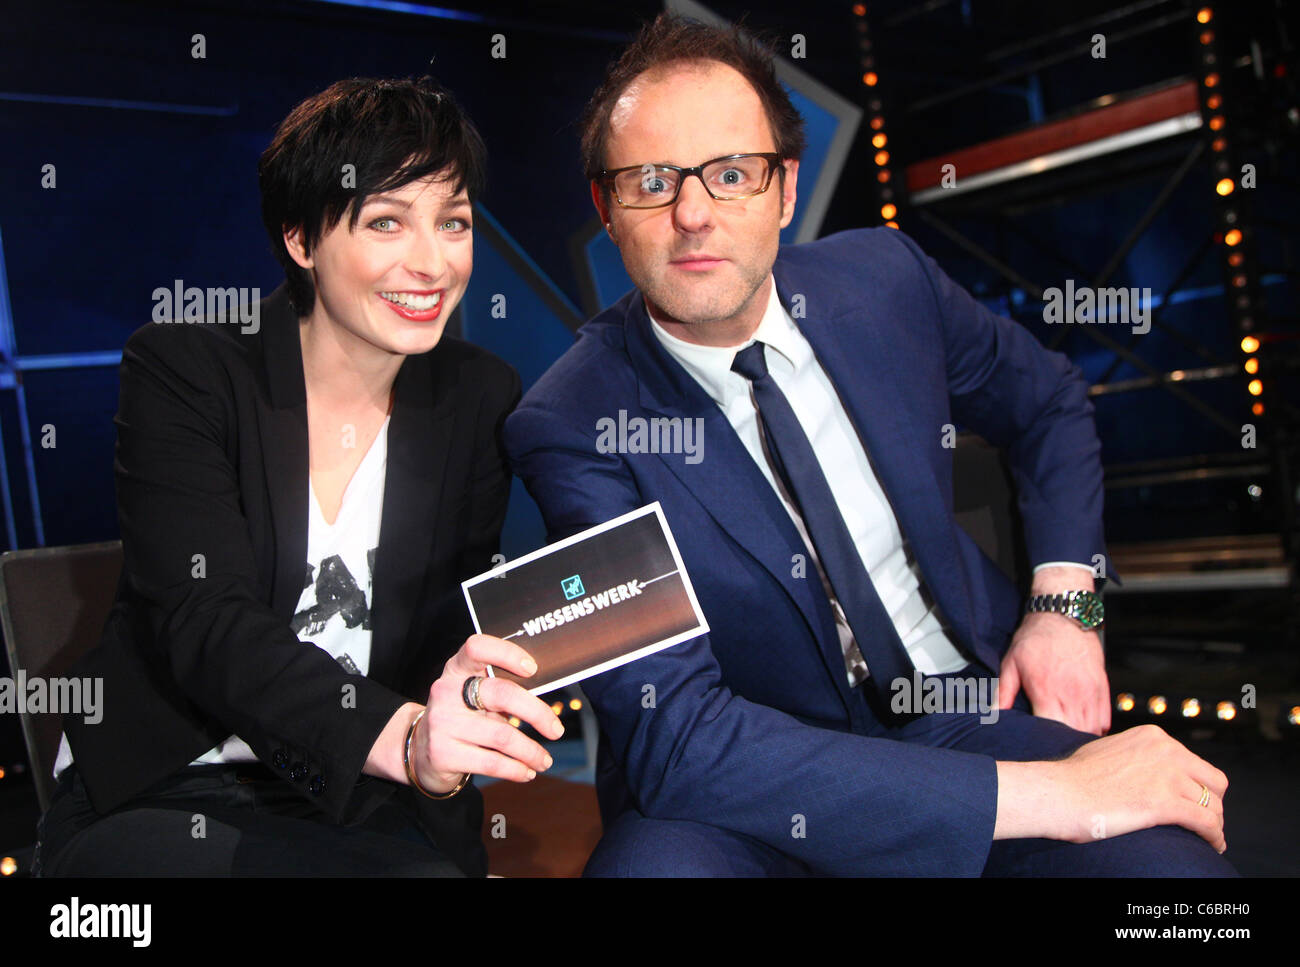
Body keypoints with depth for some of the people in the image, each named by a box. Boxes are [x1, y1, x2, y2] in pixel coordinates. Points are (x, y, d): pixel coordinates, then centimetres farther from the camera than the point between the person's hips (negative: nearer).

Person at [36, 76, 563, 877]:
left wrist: (465, 699, -27)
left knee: (437, 867, -28)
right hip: (159, 798, -2)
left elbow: (458, 624, -1)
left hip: (372, 811, 3)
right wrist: (401, 735, -38)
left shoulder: (481, 399, 4)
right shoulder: (181, 369, -7)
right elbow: (204, 622, -20)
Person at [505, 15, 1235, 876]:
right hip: (759, 781, -2)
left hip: (973, 705, 3)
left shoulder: (884, 277, -2)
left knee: (1177, 860, -26)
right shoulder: (573, 429, -17)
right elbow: (674, 738, -28)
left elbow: (1050, 403, 18)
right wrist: (1048, 794, -30)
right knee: (656, 857, -36)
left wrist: (1065, 605, 1)